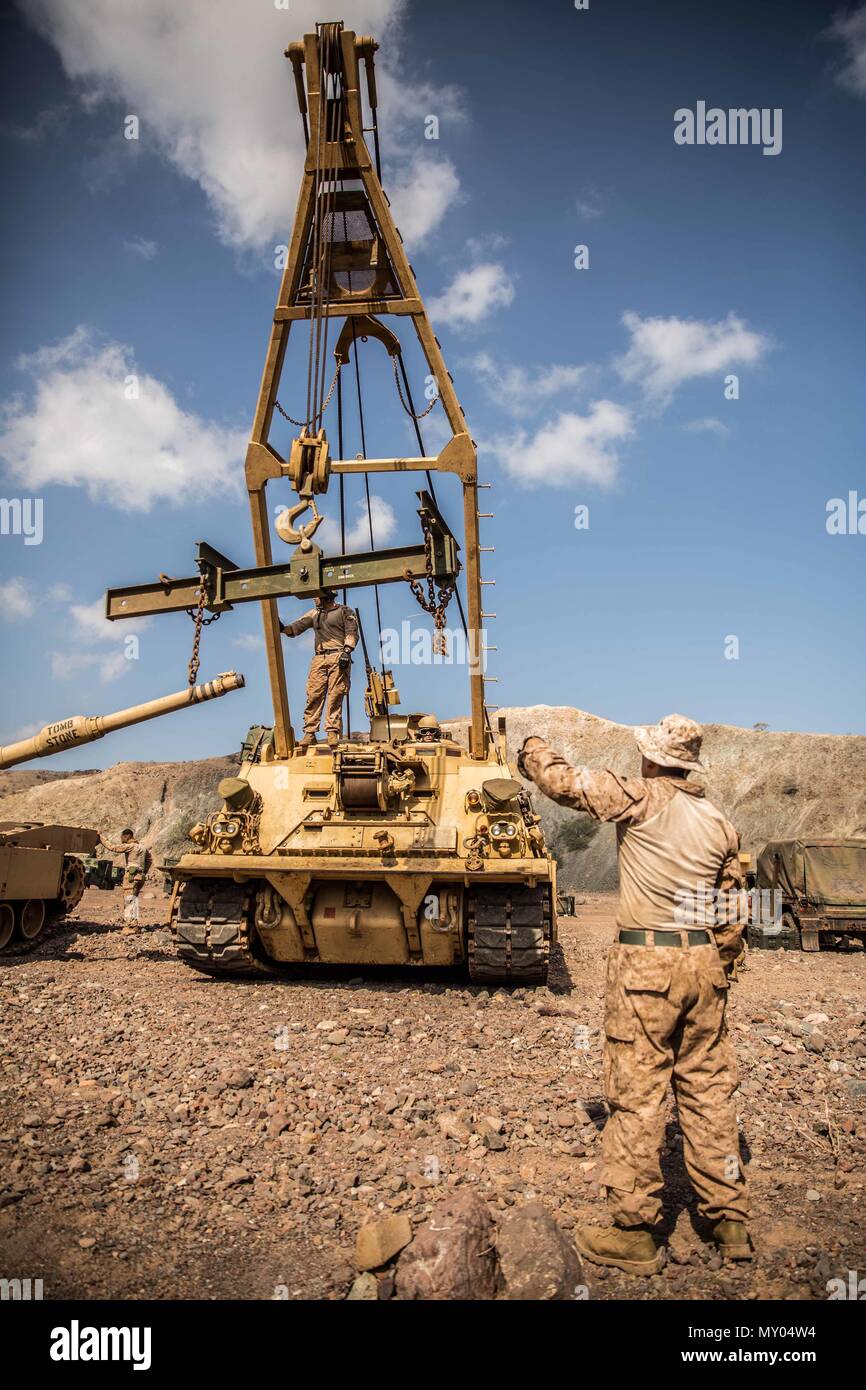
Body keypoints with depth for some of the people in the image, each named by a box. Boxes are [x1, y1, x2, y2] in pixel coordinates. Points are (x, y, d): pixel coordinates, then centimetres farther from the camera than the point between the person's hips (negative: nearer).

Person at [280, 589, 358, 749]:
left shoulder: (345, 612, 9)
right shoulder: (314, 614, 22)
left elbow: (352, 633, 0)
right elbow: (296, 628, 15)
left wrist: (346, 651, -14)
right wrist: (283, 628, -5)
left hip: (338, 658, -4)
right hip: (319, 659, 4)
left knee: (335, 697, -8)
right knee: (314, 696, -4)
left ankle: (333, 732, -6)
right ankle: (310, 733, -4)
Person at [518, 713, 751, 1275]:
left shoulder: (642, 799, -10)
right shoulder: (720, 821, 8)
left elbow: (565, 782, -6)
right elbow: (733, 912, 13)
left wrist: (535, 750, 15)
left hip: (647, 965, -6)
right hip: (705, 962, 6)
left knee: (637, 1097, 3)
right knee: (710, 1091, 16)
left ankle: (636, 1233, 12)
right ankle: (731, 1223, 25)